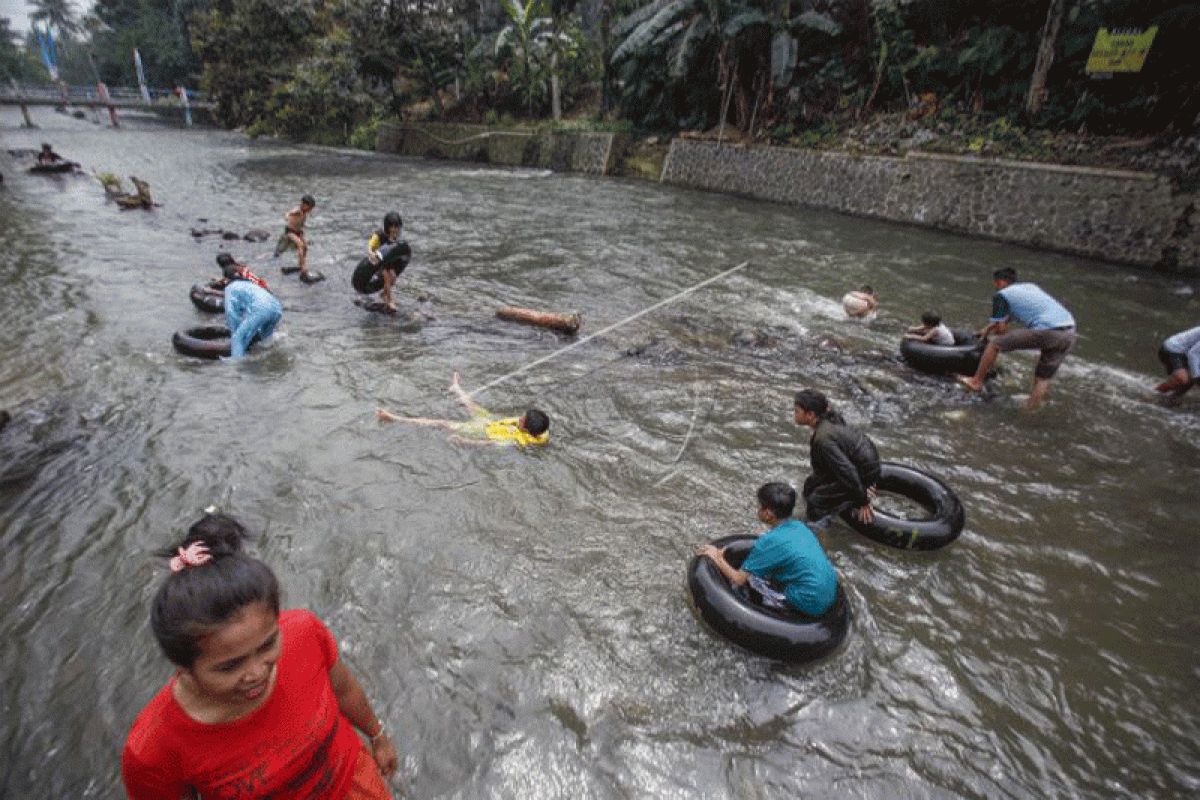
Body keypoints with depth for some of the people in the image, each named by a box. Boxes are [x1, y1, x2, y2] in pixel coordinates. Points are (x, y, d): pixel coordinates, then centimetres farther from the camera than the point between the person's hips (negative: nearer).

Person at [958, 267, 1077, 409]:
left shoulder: (1002, 295, 8)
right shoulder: (1031, 286, 32)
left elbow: (1001, 329, 5)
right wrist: (987, 328, 55)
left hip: (1048, 331, -8)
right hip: (1070, 333, 8)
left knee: (995, 344, 5)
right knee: (1043, 378, 14)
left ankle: (976, 381, 13)